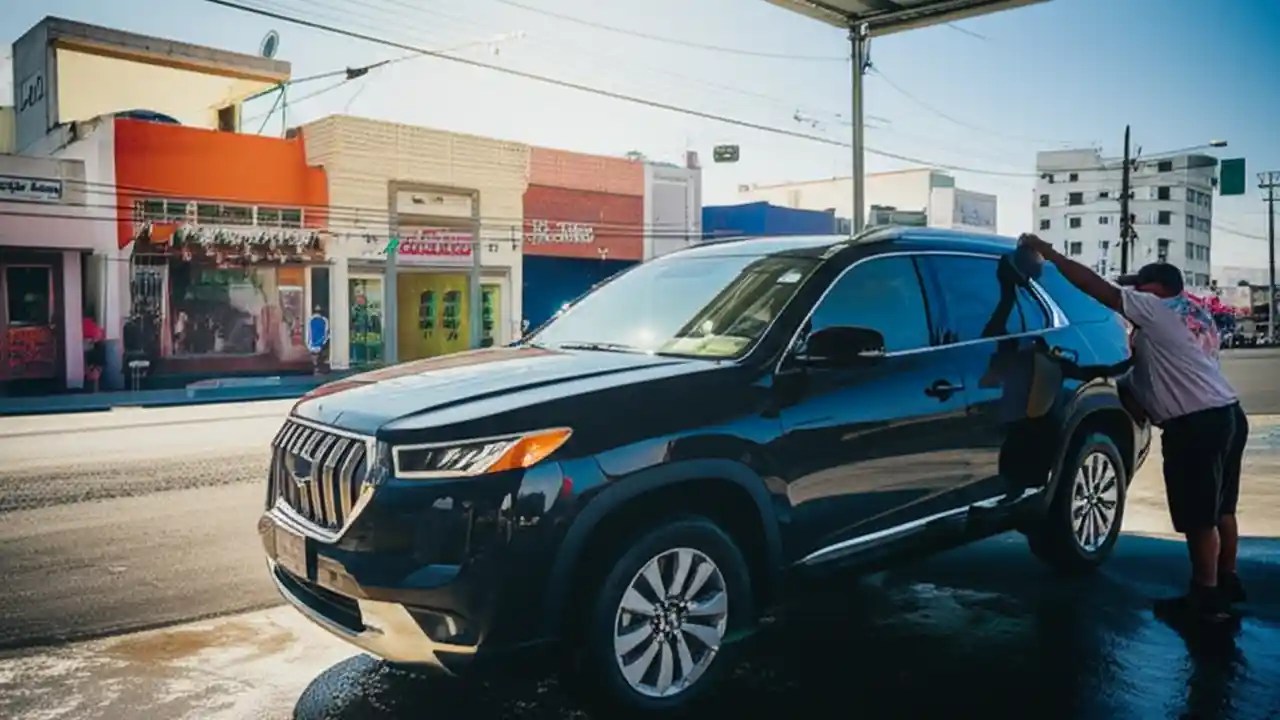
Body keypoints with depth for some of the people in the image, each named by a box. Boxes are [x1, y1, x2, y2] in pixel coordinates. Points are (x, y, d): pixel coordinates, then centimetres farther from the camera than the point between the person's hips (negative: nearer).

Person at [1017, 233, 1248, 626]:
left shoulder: (1156, 310, -8)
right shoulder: (1196, 316, 18)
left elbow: (1098, 287, -13)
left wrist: (1047, 252, -11)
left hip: (1196, 424, -10)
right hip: (1228, 414, 10)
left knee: (1199, 518, -2)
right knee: (1220, 510, 20)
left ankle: (1206, 600, 5)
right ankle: (1227, 582, 31)